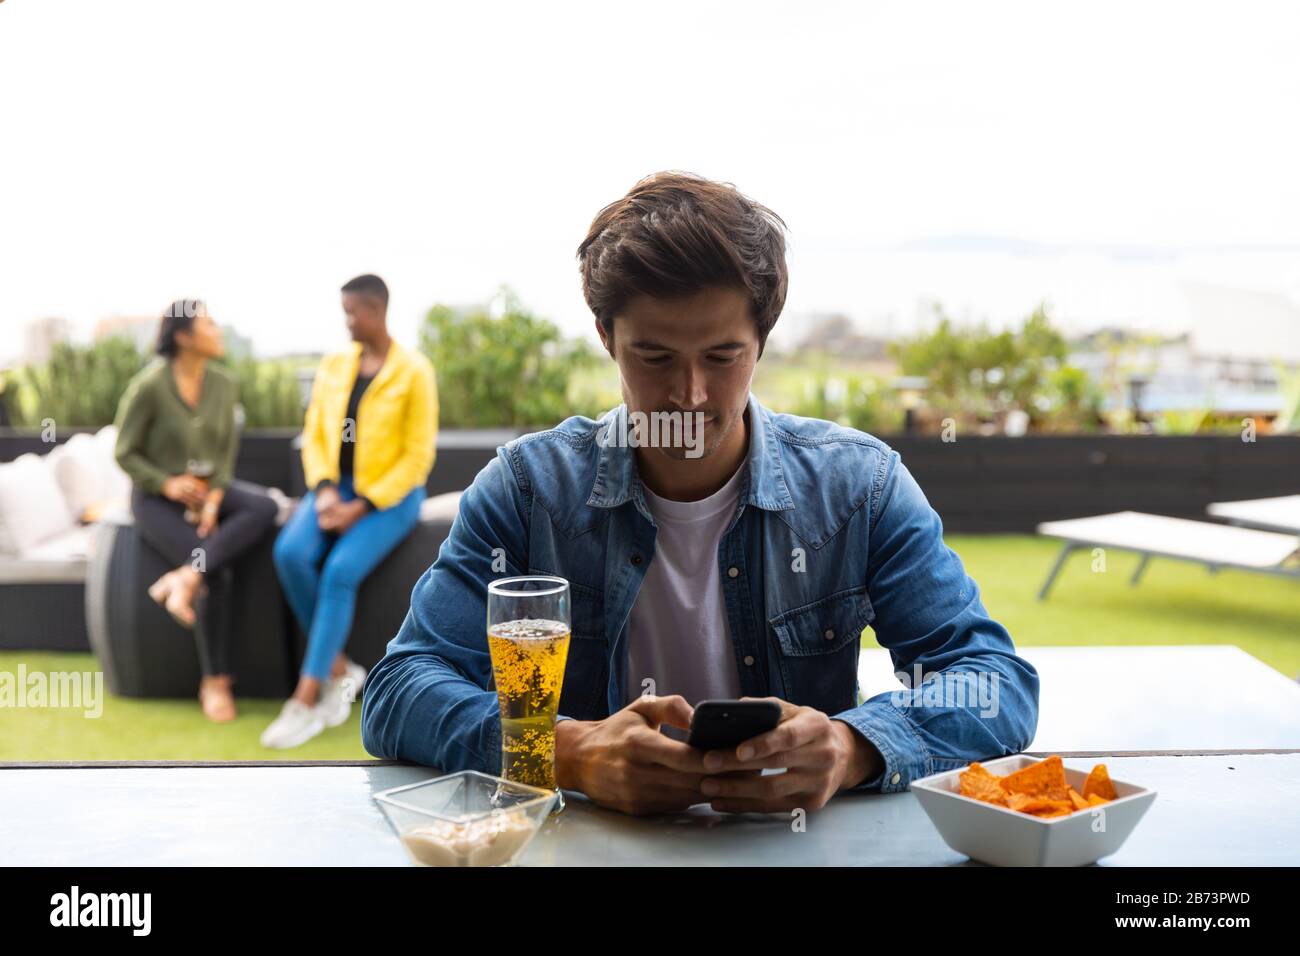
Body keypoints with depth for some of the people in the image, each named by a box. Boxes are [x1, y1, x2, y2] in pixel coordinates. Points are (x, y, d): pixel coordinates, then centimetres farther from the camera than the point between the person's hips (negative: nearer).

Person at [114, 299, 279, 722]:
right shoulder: (148, 386, -17)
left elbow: (226, 451, 2)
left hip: (207, 489, 5)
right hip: (156, 498, -5)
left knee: (265, 508, -27)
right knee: (215, 574, -25)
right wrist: (167, 484, -21)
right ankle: (215, 680, -11)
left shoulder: (223, 383, -2)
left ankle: (183, 578, -31)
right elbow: (124, 454, -9)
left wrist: (214, 497, -14)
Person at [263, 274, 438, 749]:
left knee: (340, 571, -30)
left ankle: (306, 700, -23)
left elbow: (418, 456, -12)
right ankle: (339, 669, -11)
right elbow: (313, 435, 6)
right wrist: (324, 491, -13)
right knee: (290, 553, -25)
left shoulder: (414, 371, -9)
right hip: (335, 488, 5)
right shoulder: (332, 366, 7)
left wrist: (361, 508, -18)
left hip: (390, 496, -4)